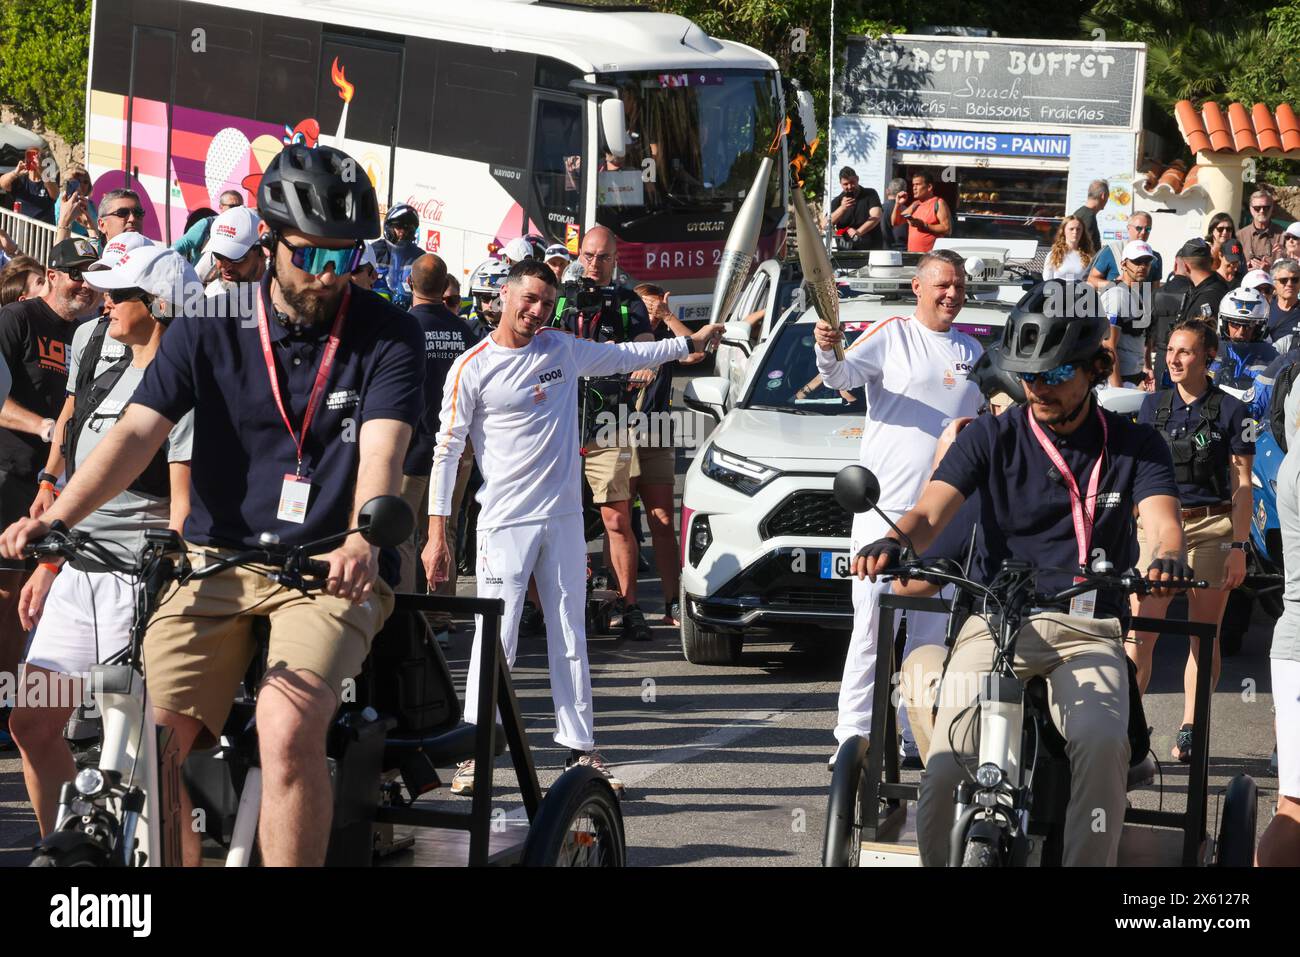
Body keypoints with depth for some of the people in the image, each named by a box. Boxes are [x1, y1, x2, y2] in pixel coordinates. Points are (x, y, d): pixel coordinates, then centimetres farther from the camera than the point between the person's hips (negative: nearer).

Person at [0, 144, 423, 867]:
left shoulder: (388, 334, -2)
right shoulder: (210, 327, 4)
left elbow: (381, 452, -16)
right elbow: (138, 432, -6)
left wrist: (362, 543, -38)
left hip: (329, 570, -3)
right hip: (220, 563, 3)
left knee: (287, 732, -29)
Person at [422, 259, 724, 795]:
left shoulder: (562, 349, 7)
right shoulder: (472, 369, -6)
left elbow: (625, 357, 26)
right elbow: (448, 450, -6)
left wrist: (689, 343, 28)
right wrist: (437, 533, -10)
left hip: (564, 517, 5)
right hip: (504, 523, -5)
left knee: (571, 638, 8)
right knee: (495, 639, -9)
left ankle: (580, 749, 14)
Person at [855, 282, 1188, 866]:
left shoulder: (1134, 446, 9)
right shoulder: (991, 438, 8)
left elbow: (1161, 520, -7)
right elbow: (931, 512, -5)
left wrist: (1168, 557, -34)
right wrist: (894, 542, -30)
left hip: (1087, 630, 0)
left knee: (1101, 742, -32)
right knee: (950, 762, -25)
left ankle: (1089, 862, -22)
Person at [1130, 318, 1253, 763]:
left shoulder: (1231, 411, 0)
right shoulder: (1154, 406, 10)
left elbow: (1242, 485, -1)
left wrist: (1238, 546, -6)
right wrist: (1139, 524, 12)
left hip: (1211, 527, -2)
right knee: (1139, 630, -9)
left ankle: (1190, 729, 11)